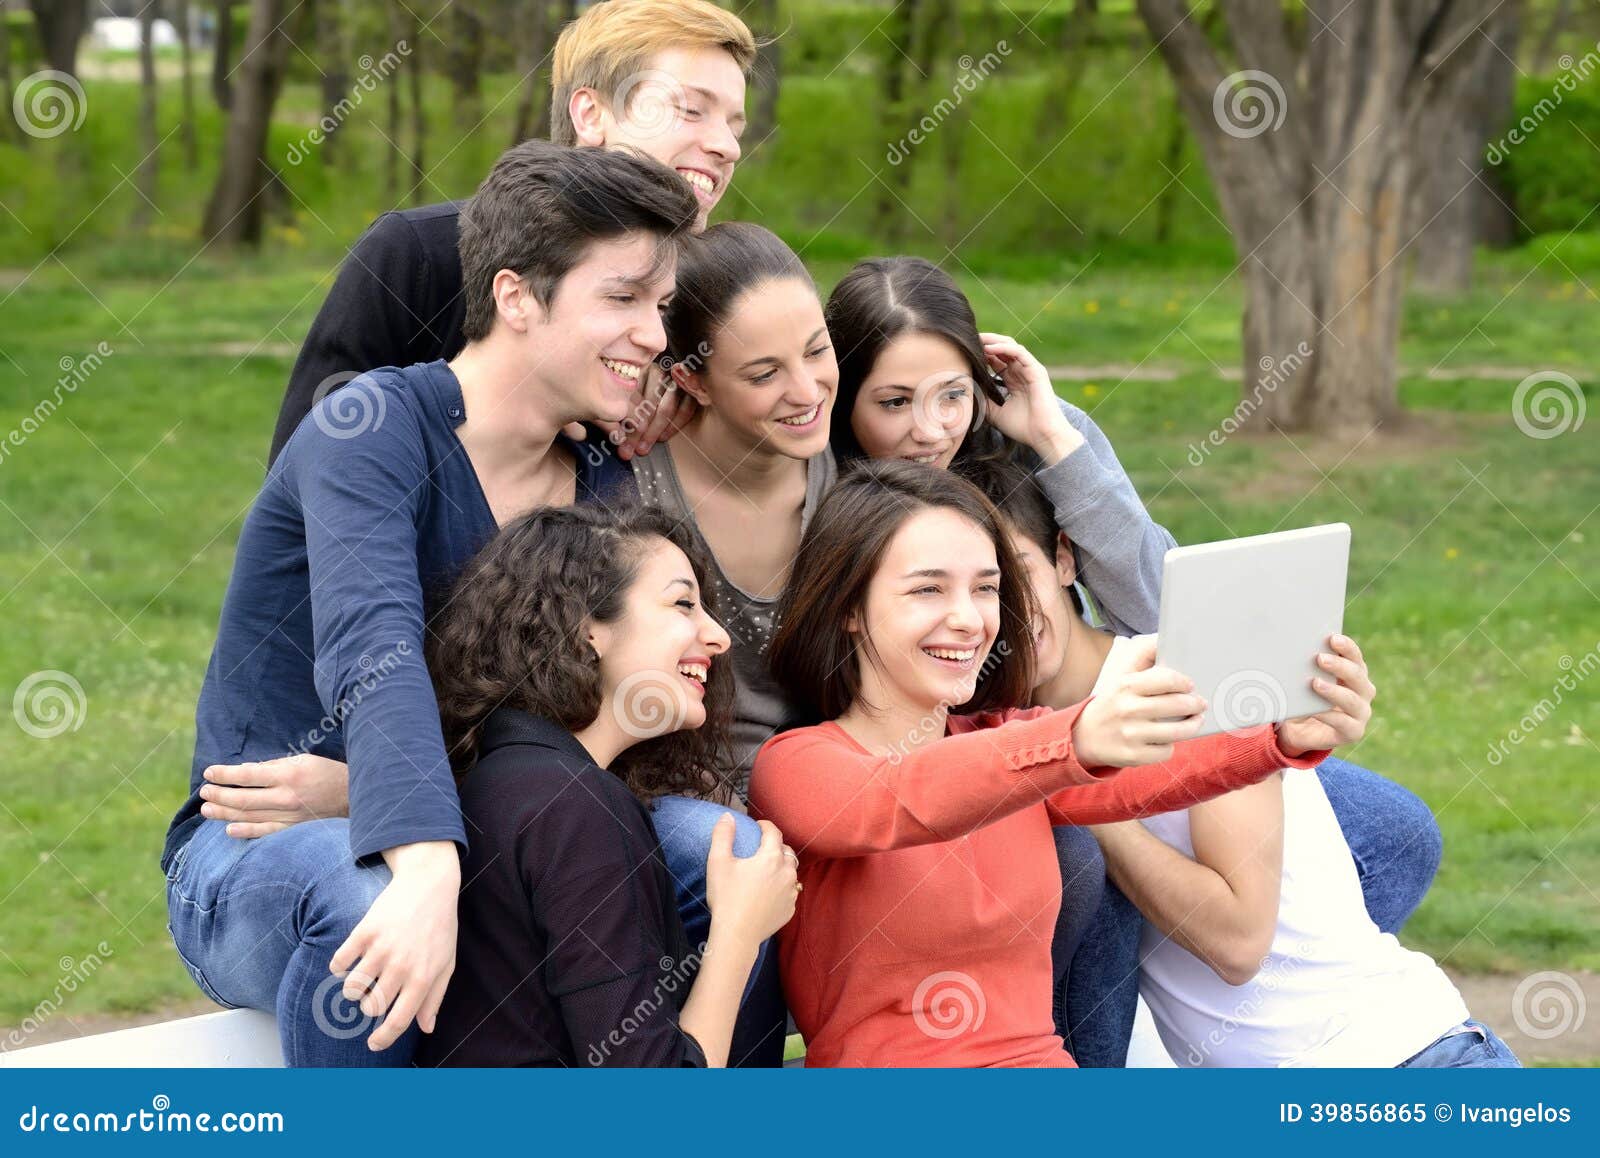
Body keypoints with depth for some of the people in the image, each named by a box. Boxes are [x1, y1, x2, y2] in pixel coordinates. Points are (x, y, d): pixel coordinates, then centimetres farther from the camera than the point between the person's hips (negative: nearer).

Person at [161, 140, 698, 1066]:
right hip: (251, 858, -6)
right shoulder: (375, 428, -16)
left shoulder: (602, 490, 7)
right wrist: (425, 871, -50)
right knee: (360, 888, -41)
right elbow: (372, 653, -33)